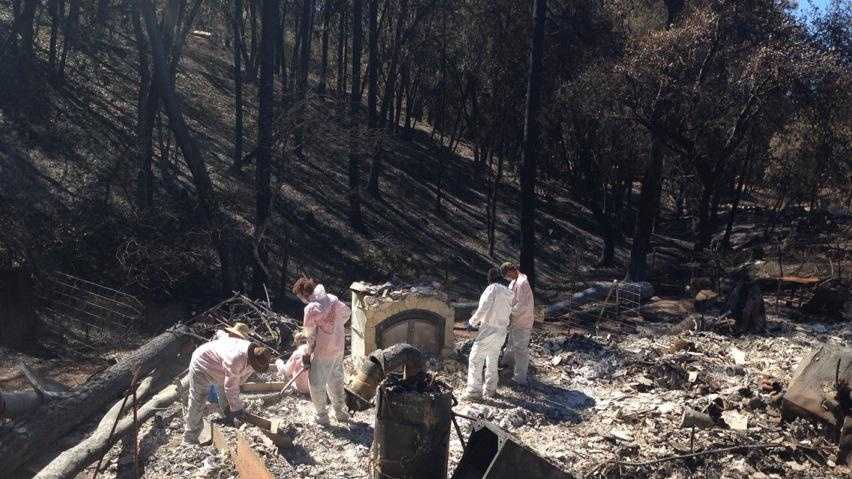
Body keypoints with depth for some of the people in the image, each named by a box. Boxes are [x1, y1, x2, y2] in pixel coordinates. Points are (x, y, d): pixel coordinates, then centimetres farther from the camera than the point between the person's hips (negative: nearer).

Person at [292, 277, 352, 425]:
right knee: (336, 380, 23)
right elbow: (346, 312, 14)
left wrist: (308, 353, -1)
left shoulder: (311, 308, -21)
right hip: (339, 347, 7)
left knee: (316, 384, 10)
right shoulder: (332, 299, -1)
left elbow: (311, 335, -15)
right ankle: (340, 413, 35)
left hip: (324, 352, -7)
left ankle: (322, 417, 20)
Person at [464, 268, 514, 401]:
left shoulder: (493, 288, -10)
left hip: (489, 329, -8)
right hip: (502, 331, 8)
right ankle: (490, 390, 26)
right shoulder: (508, 293, 12)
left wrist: (473, 321, -1)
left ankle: (474, 391, -3)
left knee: (476, 359, -2)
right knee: (492, 361, 19)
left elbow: (483, 309, -17)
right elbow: (507, 313, 12)